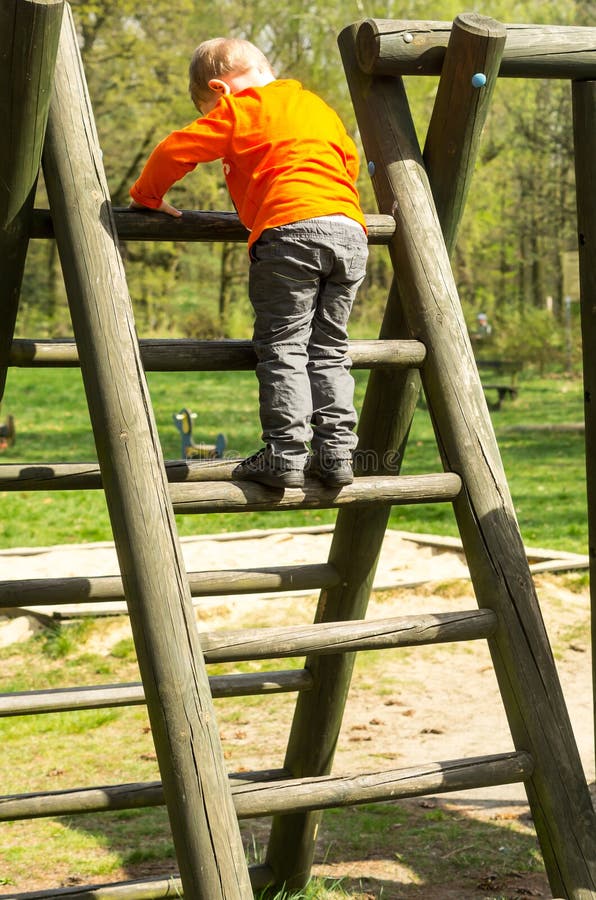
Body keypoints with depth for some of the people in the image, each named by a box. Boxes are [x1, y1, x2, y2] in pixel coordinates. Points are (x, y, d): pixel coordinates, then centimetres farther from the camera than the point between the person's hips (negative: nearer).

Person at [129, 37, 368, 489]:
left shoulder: (238, 110, 10)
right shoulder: (318, 105, 29)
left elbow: (176, 151, 8)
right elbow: (349, 159, 39)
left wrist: (148, 196, 24)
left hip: (289, 231, -6)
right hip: (350, 231, 6)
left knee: (282, 345, -2)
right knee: (329, 348, 12)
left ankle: (285, 454, -8)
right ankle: (336, 451, 6)